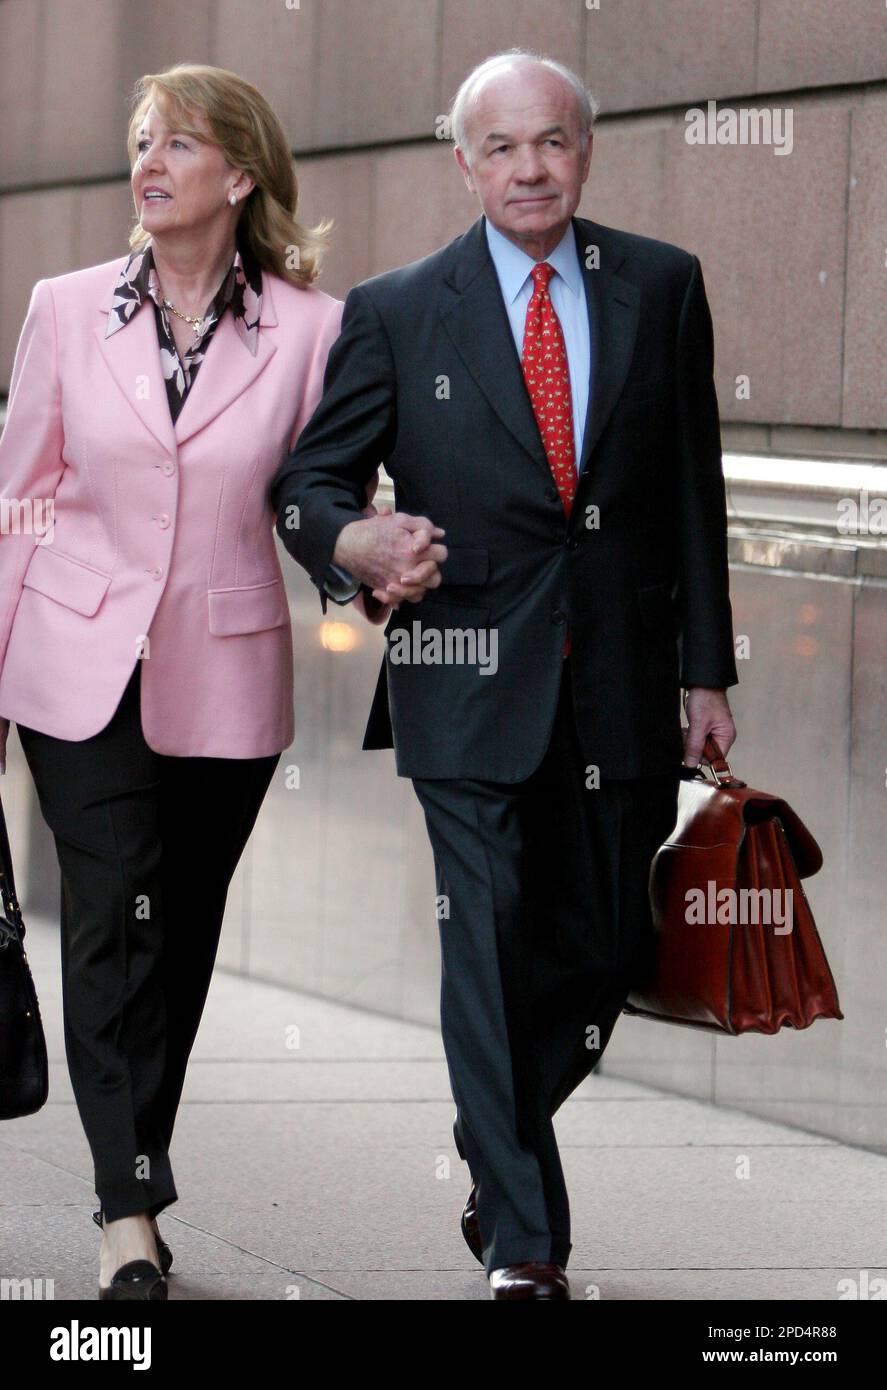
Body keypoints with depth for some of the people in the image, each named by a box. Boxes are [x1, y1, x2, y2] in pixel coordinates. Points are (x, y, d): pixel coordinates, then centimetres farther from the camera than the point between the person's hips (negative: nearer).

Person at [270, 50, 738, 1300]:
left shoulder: (660, 289, 7)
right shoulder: (396, 313, 1)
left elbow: (692, 487, 9)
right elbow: (309, 477, 5)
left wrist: (706, 667, 7)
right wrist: (353, 540, -19)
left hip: (620, 683, 2)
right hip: (471, 681, -2)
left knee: (604, 951, 7)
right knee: (491, 947, -6)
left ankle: (497, 1146, 34)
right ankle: (522, 1241, 0)